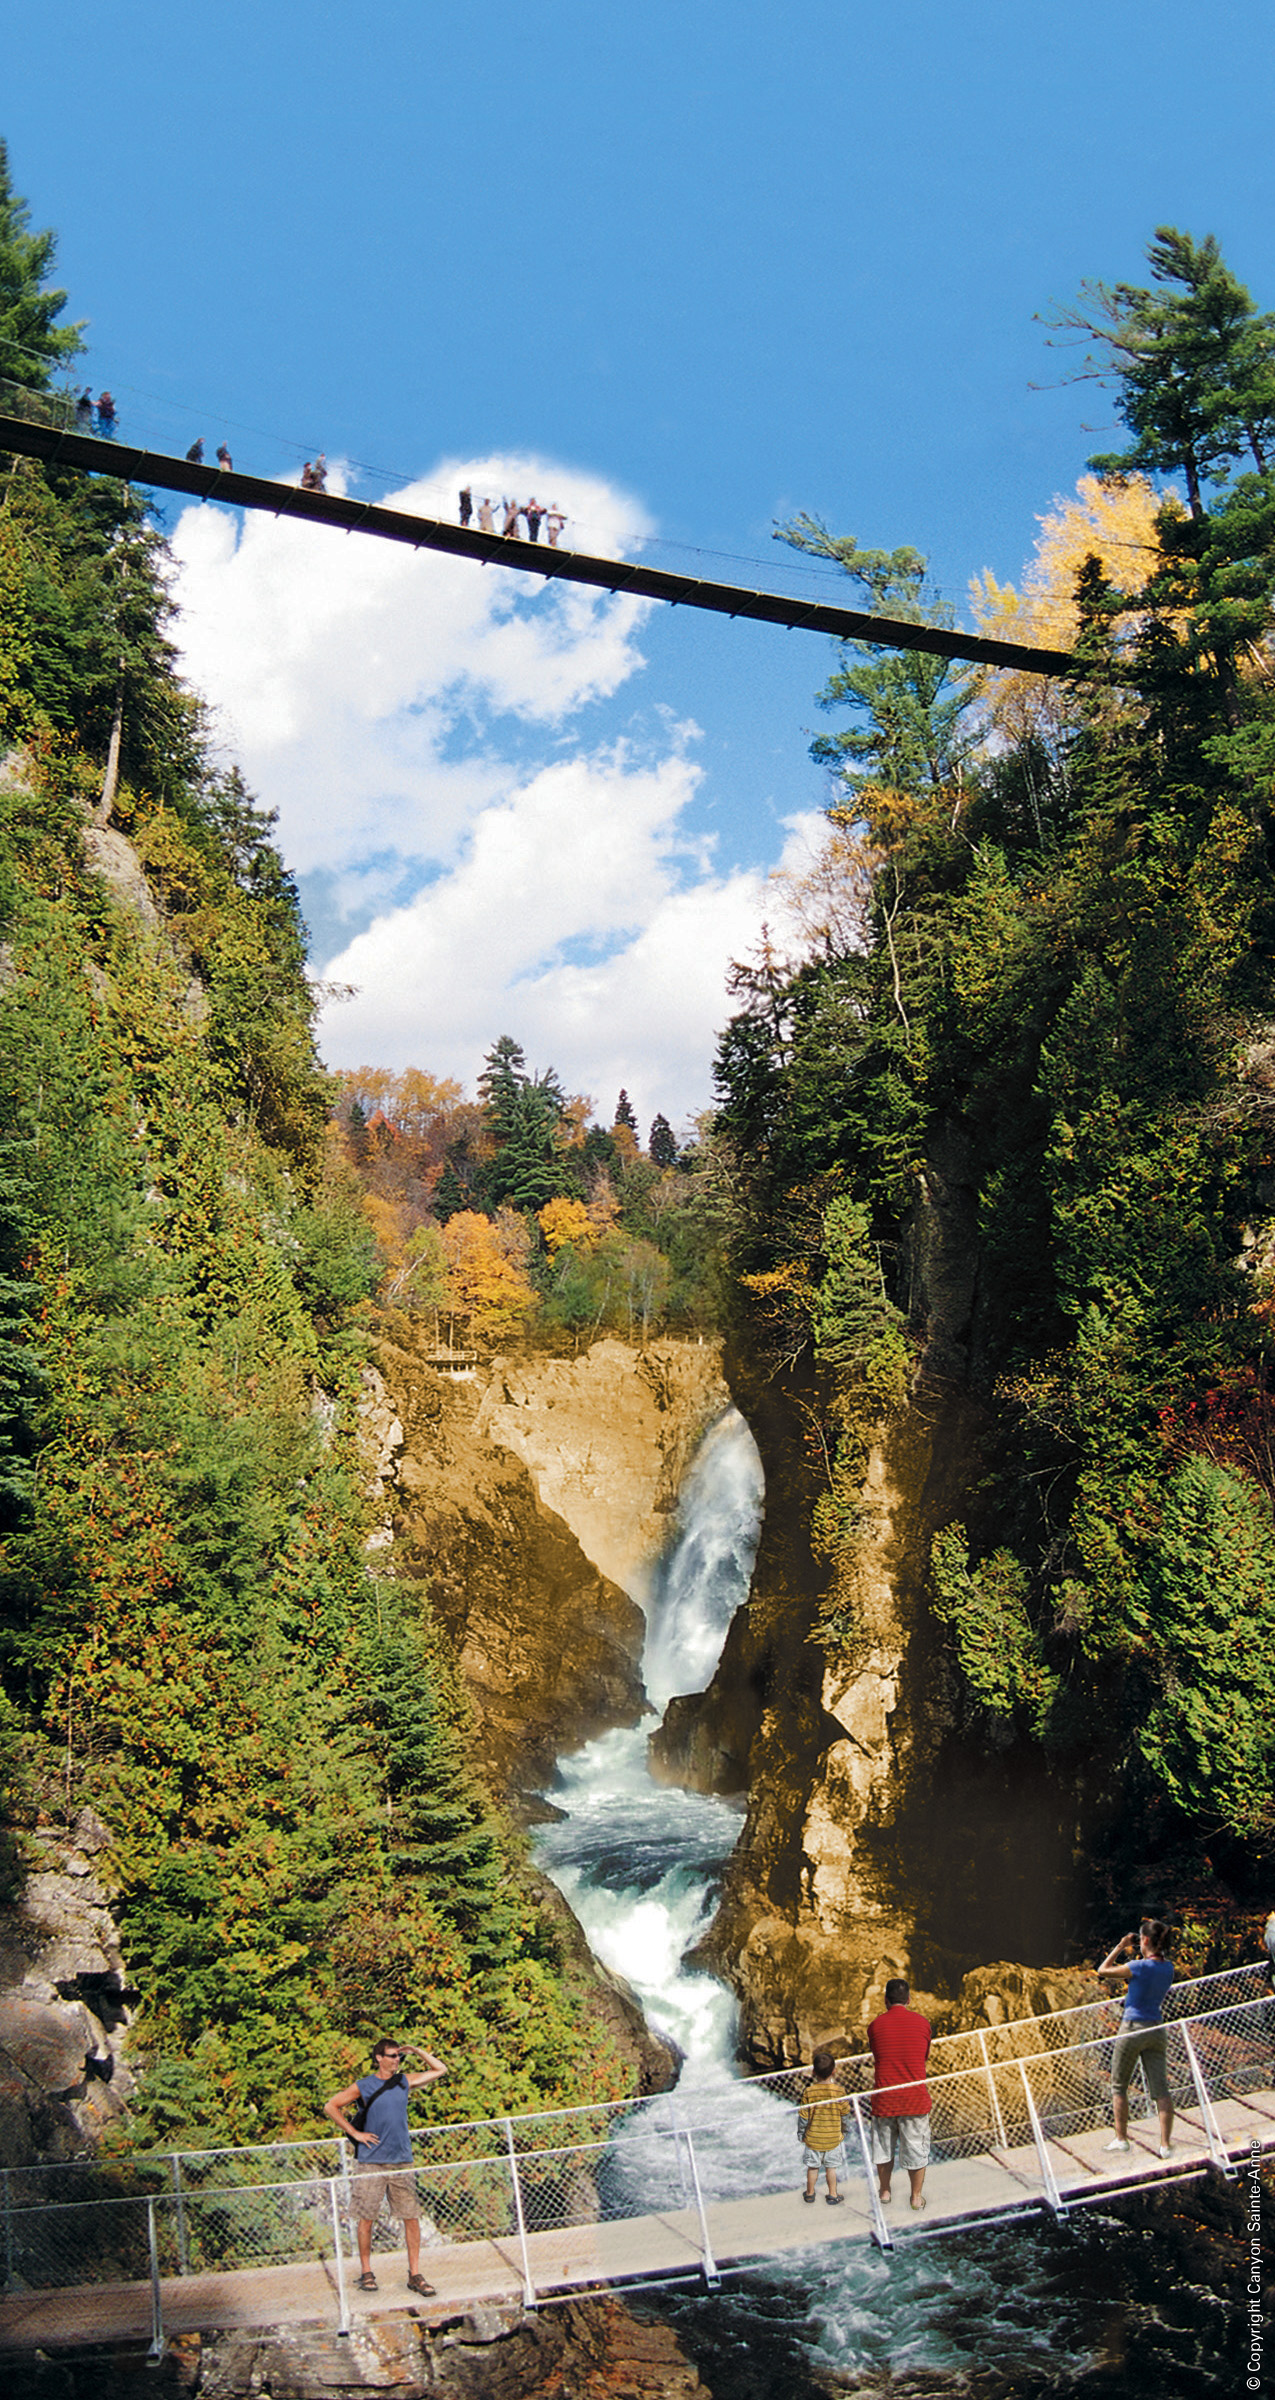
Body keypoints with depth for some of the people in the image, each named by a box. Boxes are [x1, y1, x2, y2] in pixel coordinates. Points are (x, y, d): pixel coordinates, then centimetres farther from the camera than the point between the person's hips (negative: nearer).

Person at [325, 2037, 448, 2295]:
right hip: (370, 2164, -3)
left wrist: (417, 2052, 9)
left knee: (412, 2217, -1)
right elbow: (330, 2106, 3)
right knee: (366, 2218, 1)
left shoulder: (405, 2081, 9)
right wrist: (354, 2133, -2)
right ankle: (366, 2273, 16)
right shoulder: (363, 2086, -1)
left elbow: (439, 2070, 19)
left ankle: (415, 2274, 6)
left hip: (402, 2161, 3)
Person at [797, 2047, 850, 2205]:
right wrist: (843, 2131, 17)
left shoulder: (808, 2092, -15)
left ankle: (810, 2193, 27)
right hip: (833, 2137, 0)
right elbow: (845, 2113, 0)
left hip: (813, 2138, 0)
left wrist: (801, 2134, 7)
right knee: (831, 2167, 14)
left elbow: (803, 2116, -8)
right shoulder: (839, 2091, -12)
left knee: (812, 2167, 14)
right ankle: (832, 2195, 21)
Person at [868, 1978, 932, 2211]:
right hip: (915, 2098, -1)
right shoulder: (922, 2022, -3)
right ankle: (917, 2196, 22)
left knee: (884, 2148, 18)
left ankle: (884, 2192, 32)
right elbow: (925, 2056, 10)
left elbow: (875, 2057, 8)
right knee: (916, 2148, 13)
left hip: (884, 2098, 1)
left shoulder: (875, 2025, -3)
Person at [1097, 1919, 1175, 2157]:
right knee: (1161, 2090, 3)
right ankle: (1165, 2145, -4)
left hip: (1132, 2028, -5)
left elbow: (1103, 1970, -6)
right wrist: (1137, 1956, 15)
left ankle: (1121, 2139, 14)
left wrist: (1120, 1947, 0)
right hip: (1157, 2030, 5)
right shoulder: (1168, 1968, 2)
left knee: (1119, 2086, 10)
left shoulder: (1139, 1966, -17)